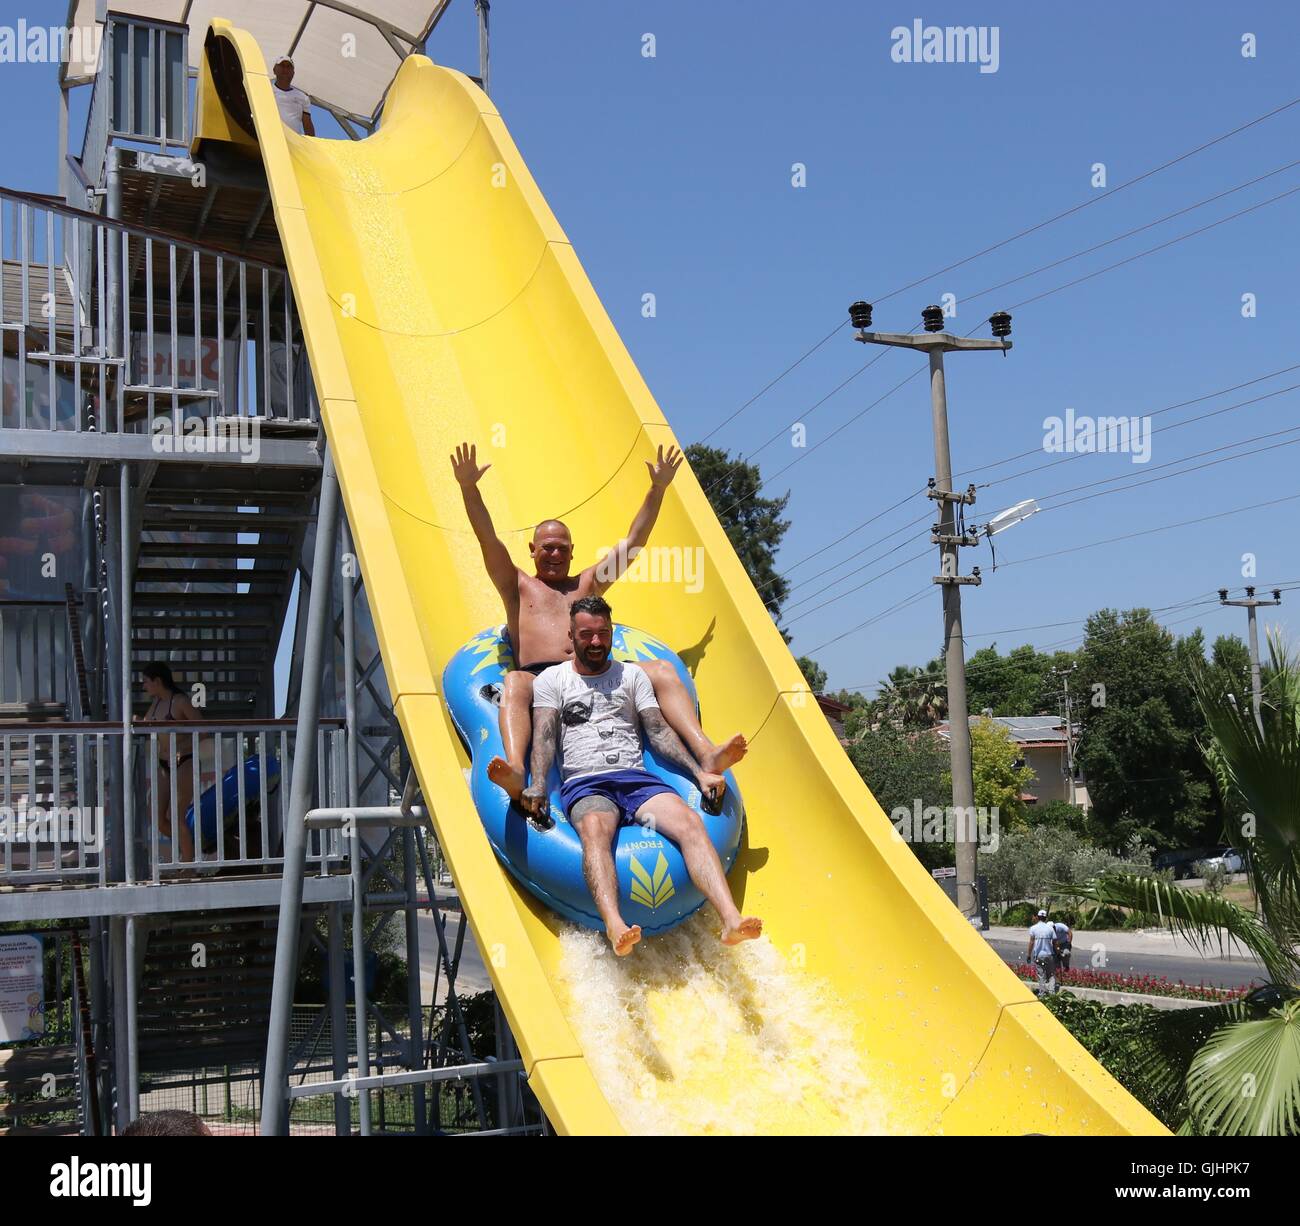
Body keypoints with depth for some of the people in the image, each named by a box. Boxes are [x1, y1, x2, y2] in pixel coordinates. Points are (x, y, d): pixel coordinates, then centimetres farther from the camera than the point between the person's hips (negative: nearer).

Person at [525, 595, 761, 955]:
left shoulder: (632, 675, 23)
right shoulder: (552, 679, 17)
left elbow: (659, 731, 15)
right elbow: (544, 736, 3)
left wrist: (698, 771, 1)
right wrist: (538, 784, -15)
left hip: (636, 777, 3)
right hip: (584, 784, -2)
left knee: (689, 821, -29)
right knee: (595, 828, -39)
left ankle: (731, 919, -45)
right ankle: (614, 926, -62)